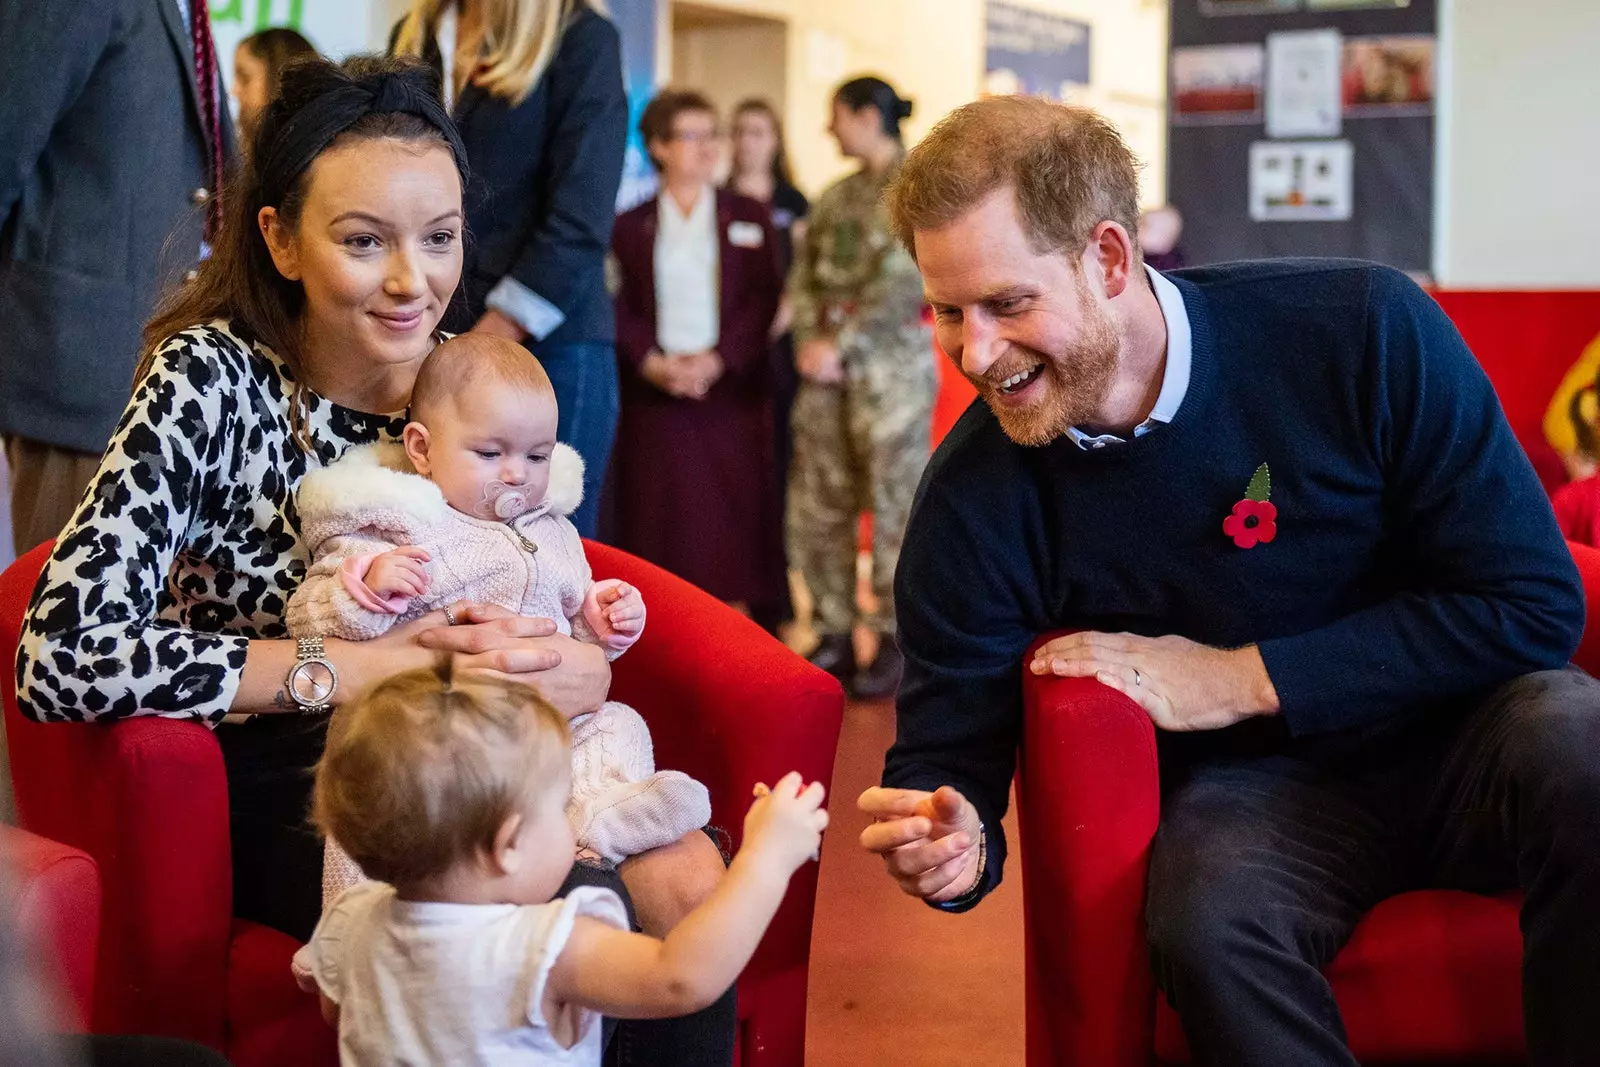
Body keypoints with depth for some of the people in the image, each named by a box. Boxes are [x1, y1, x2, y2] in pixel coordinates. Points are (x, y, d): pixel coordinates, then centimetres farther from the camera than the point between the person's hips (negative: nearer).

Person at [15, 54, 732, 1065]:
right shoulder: (211, 379, -14)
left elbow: (552, 598, 10)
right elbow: (63, 655, -24)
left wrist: (579, 669, -16)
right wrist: (356, 667, -23)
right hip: (284, 796, -5)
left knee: (689, 875, -22)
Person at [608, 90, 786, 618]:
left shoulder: (749, 218, 10)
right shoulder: (631, 226, 9)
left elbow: (765, 300, 2)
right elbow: (619, 308, 3)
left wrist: (717, 359, -10)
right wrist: (651, 362, -13)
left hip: (732, 390, 0)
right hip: (655, 394, 0)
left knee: (735, 511, -2)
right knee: (660, 520, -1)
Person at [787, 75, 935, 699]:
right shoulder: (836, 195, 17)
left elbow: (905, 280, -13)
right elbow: (804, 275, 12)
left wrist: (842, 343, -14)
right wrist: (808, 339, -5)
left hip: (891, 363, -7)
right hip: (826, 367, 7)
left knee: (893, 506, -3)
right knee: (816, 505, 5)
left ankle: (894, 643, 4)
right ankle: (834, 635, 14)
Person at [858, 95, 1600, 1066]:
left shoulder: (1363, 333, -16)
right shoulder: (976, 495, -11)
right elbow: (947, 754, -4)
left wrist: (1237, 679, -17)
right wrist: (953, 844, -30)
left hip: (1451, 734, 1)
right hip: (1251, 786, 0)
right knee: (1206, 913, -35)